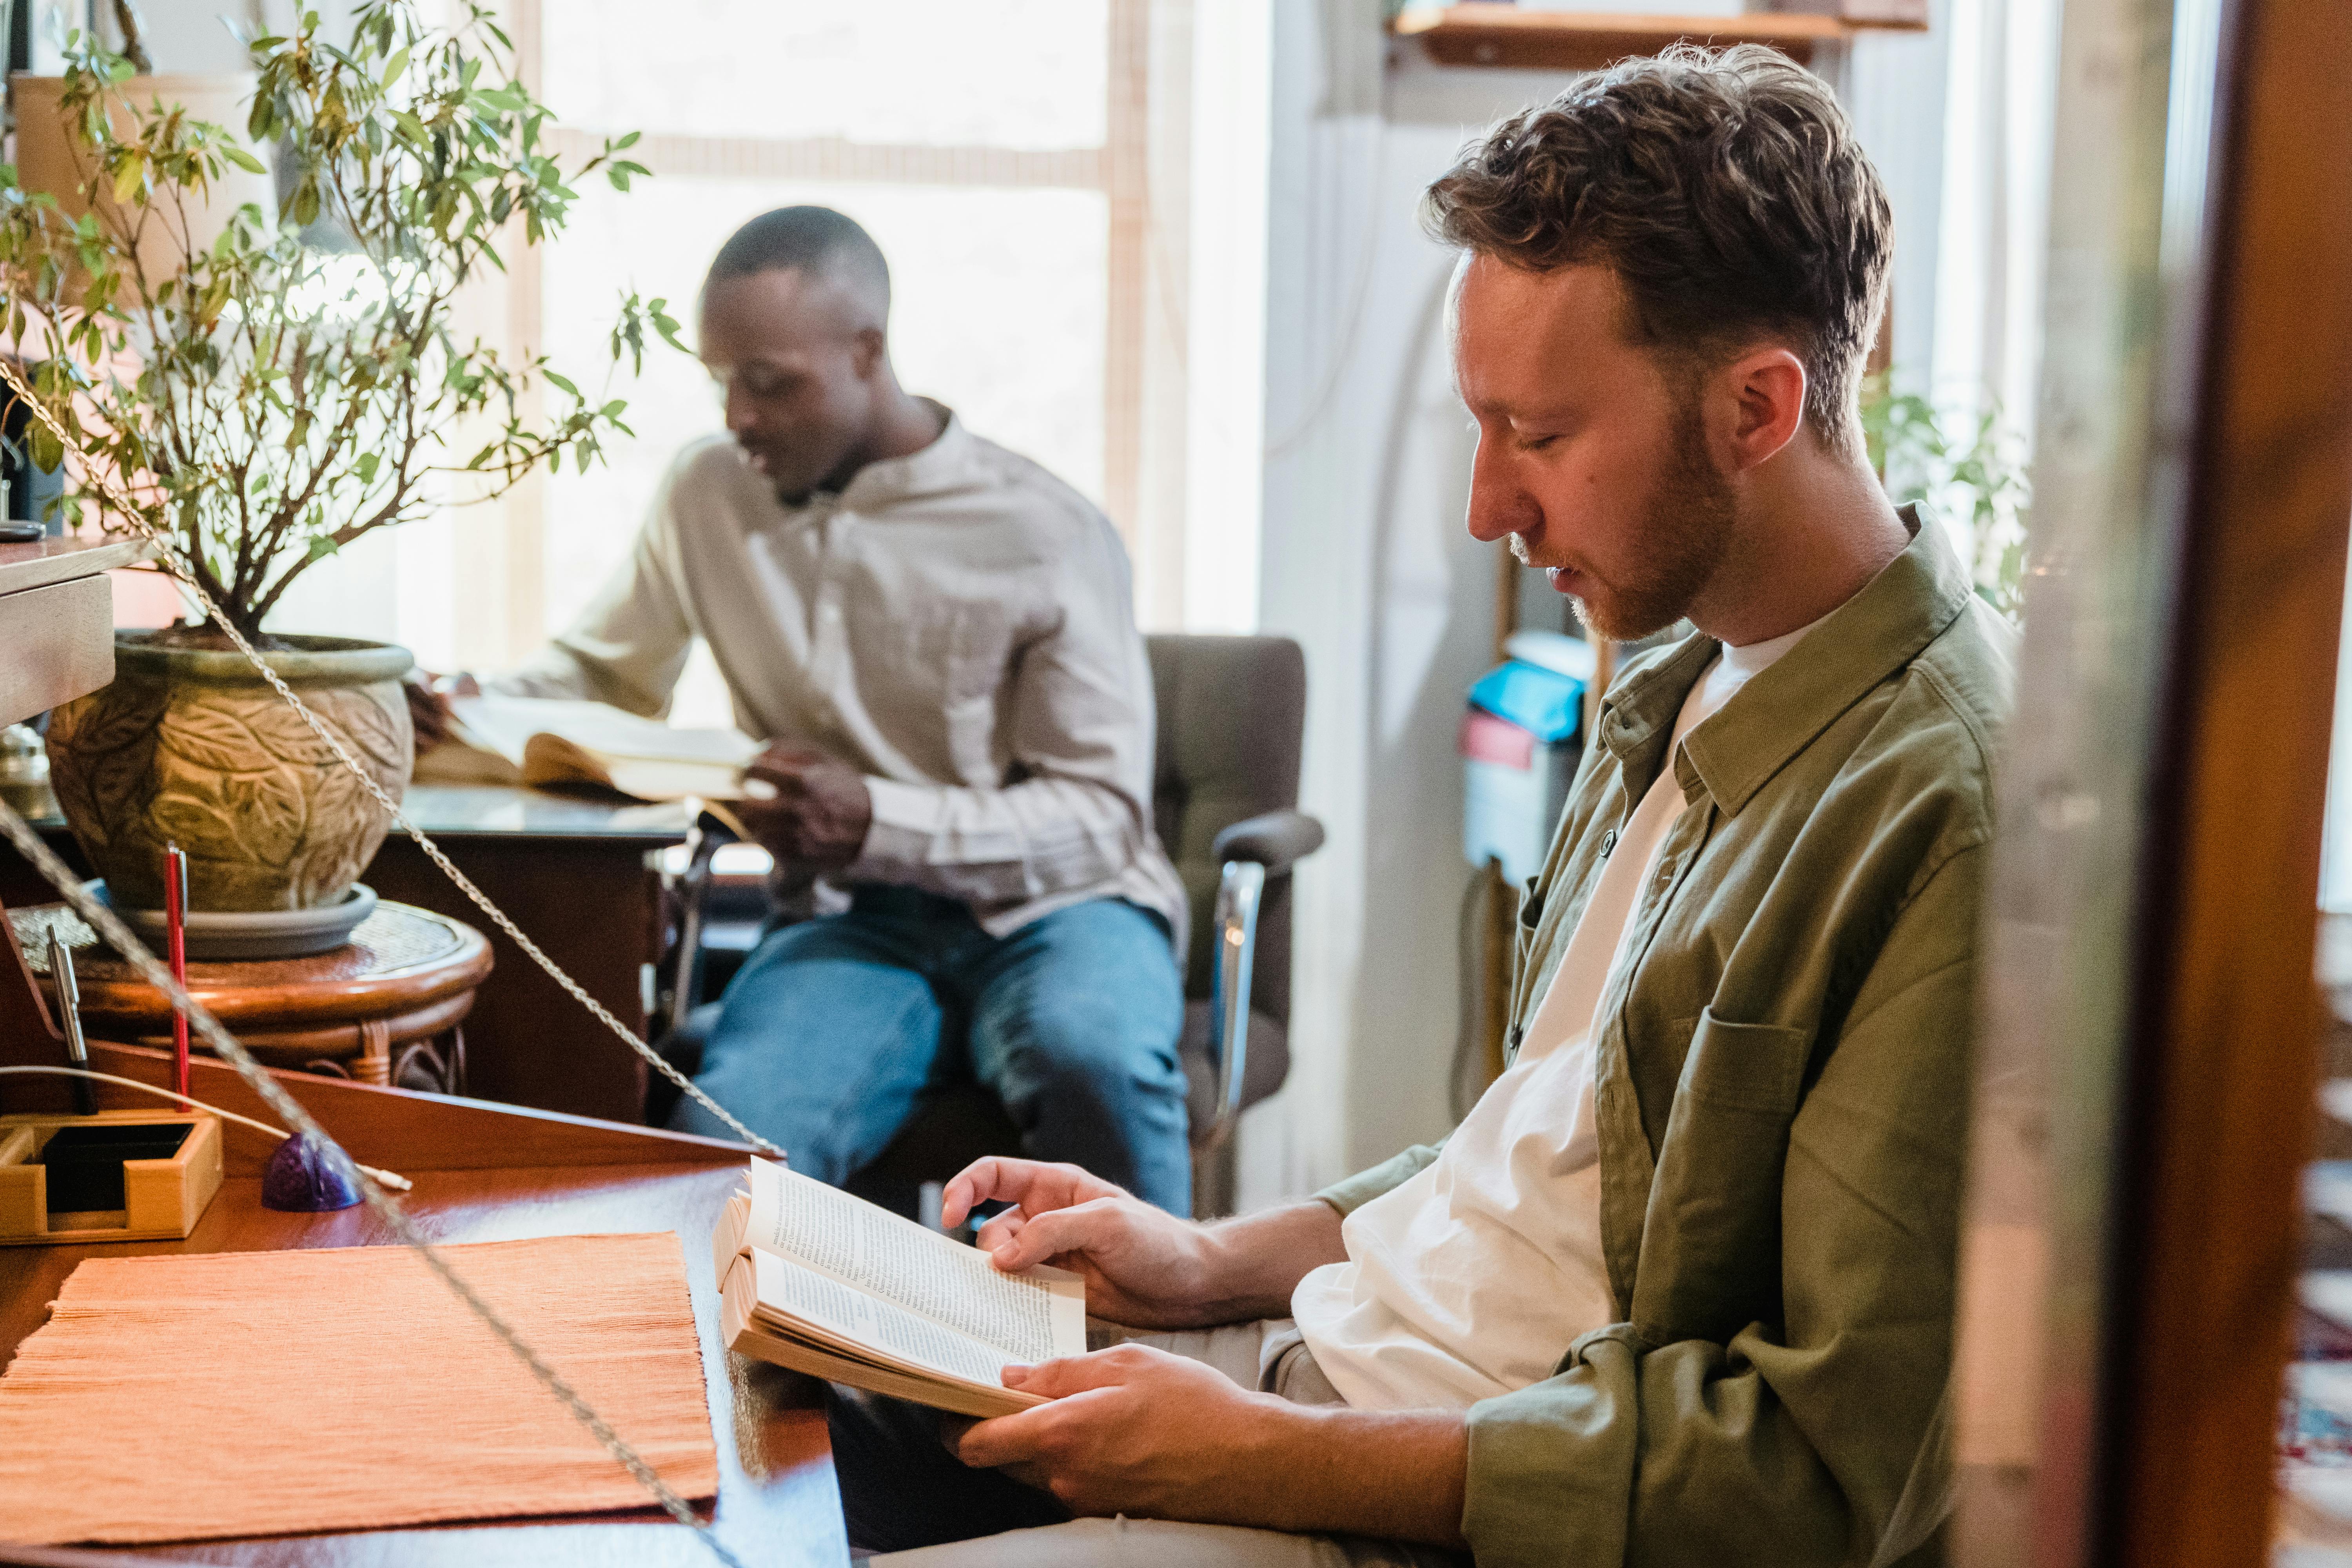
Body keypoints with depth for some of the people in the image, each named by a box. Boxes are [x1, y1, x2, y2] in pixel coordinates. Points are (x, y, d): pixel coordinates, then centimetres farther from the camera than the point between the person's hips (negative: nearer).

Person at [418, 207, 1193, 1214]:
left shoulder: (1046, 537, -5)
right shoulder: (711, 493, 10)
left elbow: (1101, 813, -8)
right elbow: (604, 670, 24)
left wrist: (876, 822, -24)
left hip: (1052, 909, -2)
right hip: (851, 919, 2)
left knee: (1092, 1053, -38)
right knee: (728, 1143, -31)